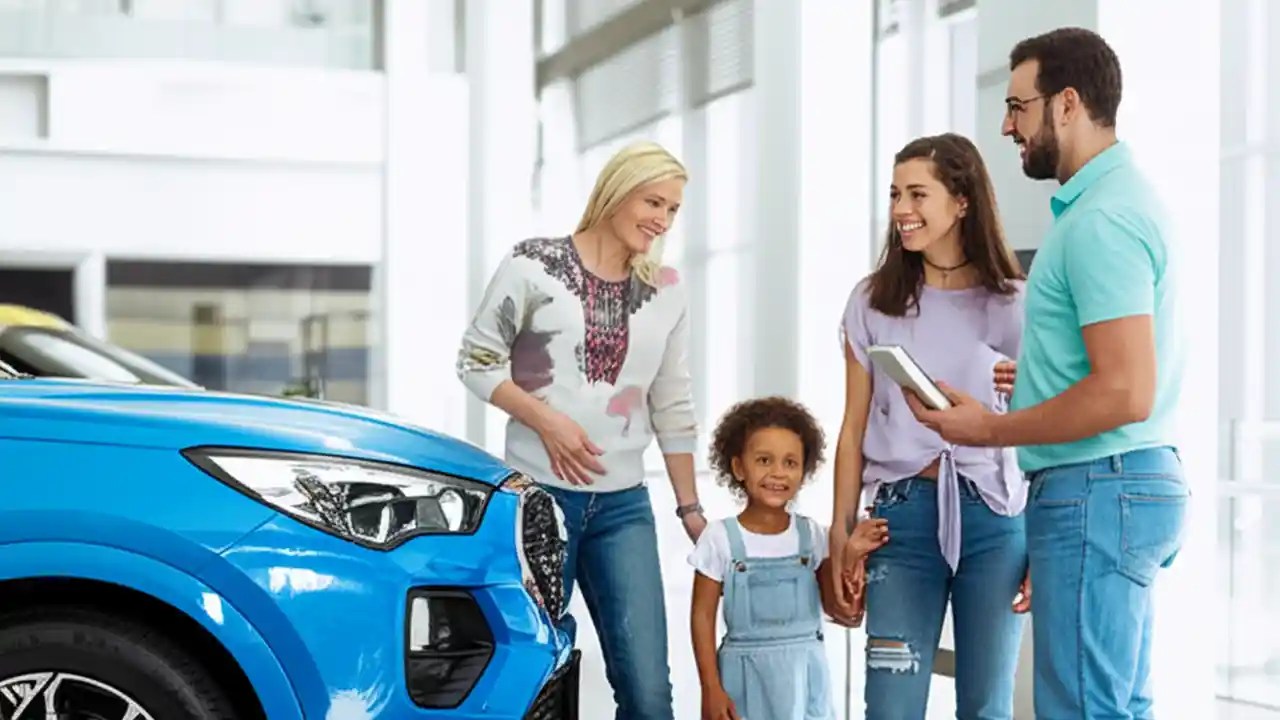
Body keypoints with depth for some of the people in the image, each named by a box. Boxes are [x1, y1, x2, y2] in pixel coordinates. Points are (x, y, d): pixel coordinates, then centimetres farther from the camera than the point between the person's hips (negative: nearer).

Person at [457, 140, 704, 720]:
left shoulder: (666, 291, 9)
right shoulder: (534, 265, -3)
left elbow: (673, 407, 14)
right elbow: (477, 359, -1)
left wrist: (690, 507, 13)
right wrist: (546, 421, -14)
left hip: (623, 504, 3)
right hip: (538, 494, -3)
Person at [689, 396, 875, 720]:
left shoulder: (811, 534, 0)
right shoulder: (721, 538, -8)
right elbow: (702, 616, -5)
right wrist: (711, 687, -8)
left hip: (804, 673, 2)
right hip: (746, 674, -2)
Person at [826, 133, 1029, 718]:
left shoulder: (1014, 305, 3)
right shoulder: (873, 302, 7)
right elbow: (854, 430, 9)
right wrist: (841, 538, 5)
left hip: (994, 516, -1)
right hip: (903, 514, 1)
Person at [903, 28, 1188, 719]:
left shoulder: (1100, 219, -17)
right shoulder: (1112, 197, 15)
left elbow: (1126, 394, -24)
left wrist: (990, 429, -15)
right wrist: (1036, 376, 21)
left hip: (1096, 492, -11)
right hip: (1118, 486, 11)